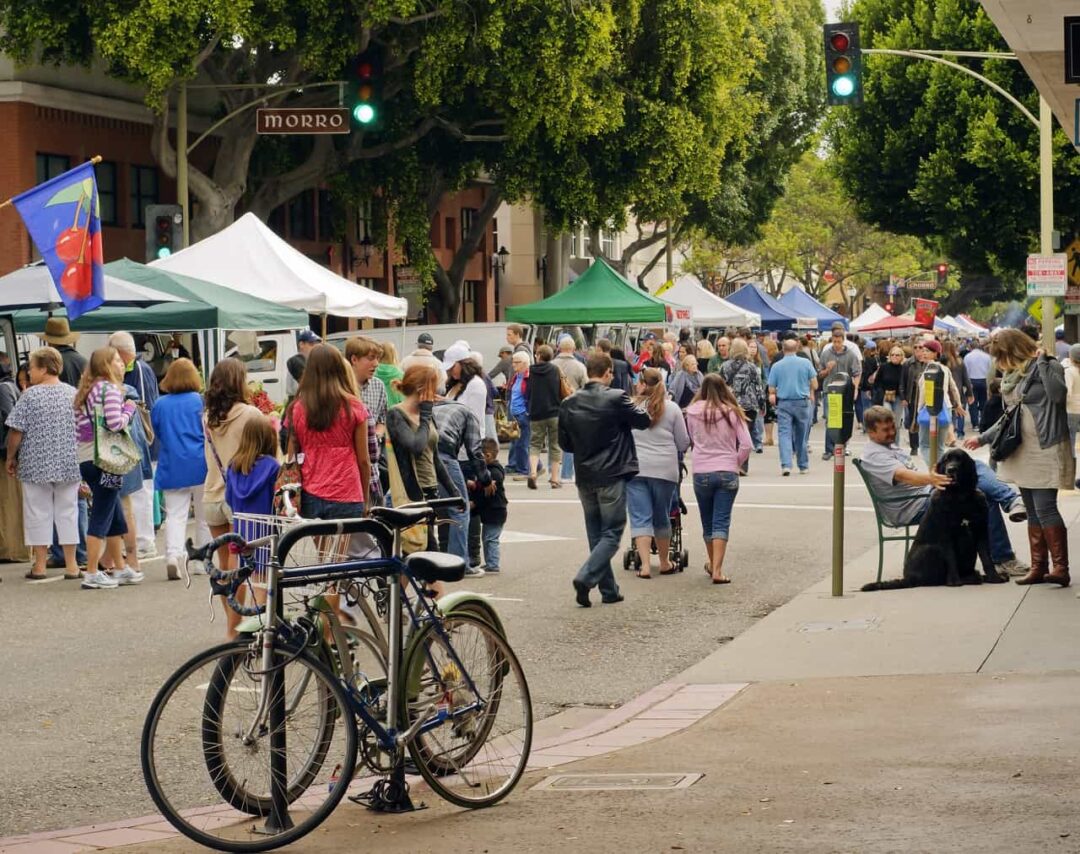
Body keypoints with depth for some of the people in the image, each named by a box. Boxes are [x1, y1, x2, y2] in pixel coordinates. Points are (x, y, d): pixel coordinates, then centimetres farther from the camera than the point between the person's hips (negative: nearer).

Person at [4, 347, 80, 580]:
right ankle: (71, 565, 11)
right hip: (69, 463, 3)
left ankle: (39, 565, 8)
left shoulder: (30, 395, -10)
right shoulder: (73, 393, 2)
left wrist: (10, 458, 3)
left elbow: (16, 431, -10)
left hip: (37, 464, -3)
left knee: (38, 512, 5)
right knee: (67, 511, 10)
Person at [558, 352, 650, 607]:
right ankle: (586, 577, -18)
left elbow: (564, 443, 6)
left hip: (584, 478, 5)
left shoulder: (569, 404, 0)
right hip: (612, 476, -5)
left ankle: (609, 590, 16)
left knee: (596, 535, 13)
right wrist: (640, 408, 19)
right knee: (612, 533, 1)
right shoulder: (615, 398, -13)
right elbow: (643, 421, -2)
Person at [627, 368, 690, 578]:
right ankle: (664, 563, 27)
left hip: (635, 468, -1)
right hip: (664, 469, 1)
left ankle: (644, 564, -9)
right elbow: (683, 443, 6)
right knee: (661, 518, 15)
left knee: (640, 518, 2)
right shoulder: (672, 408, 1)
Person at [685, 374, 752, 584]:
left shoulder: (693, 411, -2)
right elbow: (746, 445, -5)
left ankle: (713, 564, 32)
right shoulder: (732, 412, -4)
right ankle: (717, 570, -11)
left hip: (701, 472, 1)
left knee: (707, 522, 17)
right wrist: (737, 463, 9)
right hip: (727, 472, -1)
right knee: (721, 522, -2)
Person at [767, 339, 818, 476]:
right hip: (802, 402, 1)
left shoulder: (776, 366, 0)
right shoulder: (806, 363, -1)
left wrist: (773, 398, 20)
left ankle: (786, 465, -19)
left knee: (785, 434, -3)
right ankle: (803, 466, 20)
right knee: (801, 436, 11)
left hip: (783, 403, -1)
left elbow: (771, 390, -1)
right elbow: (814, 385, 1)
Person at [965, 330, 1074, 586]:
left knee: (1045, 508, -15)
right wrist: (983, 438, 23)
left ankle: (1061, 567, -13)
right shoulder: (1013, 375, 16)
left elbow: (1058, 394, -26)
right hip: (1022, 452, 8)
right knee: (1033, 513, 8)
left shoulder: (1047, 366, -7)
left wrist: (1042, 362, -20)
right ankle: (1038, 567, 12)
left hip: (1046, 450, -8)